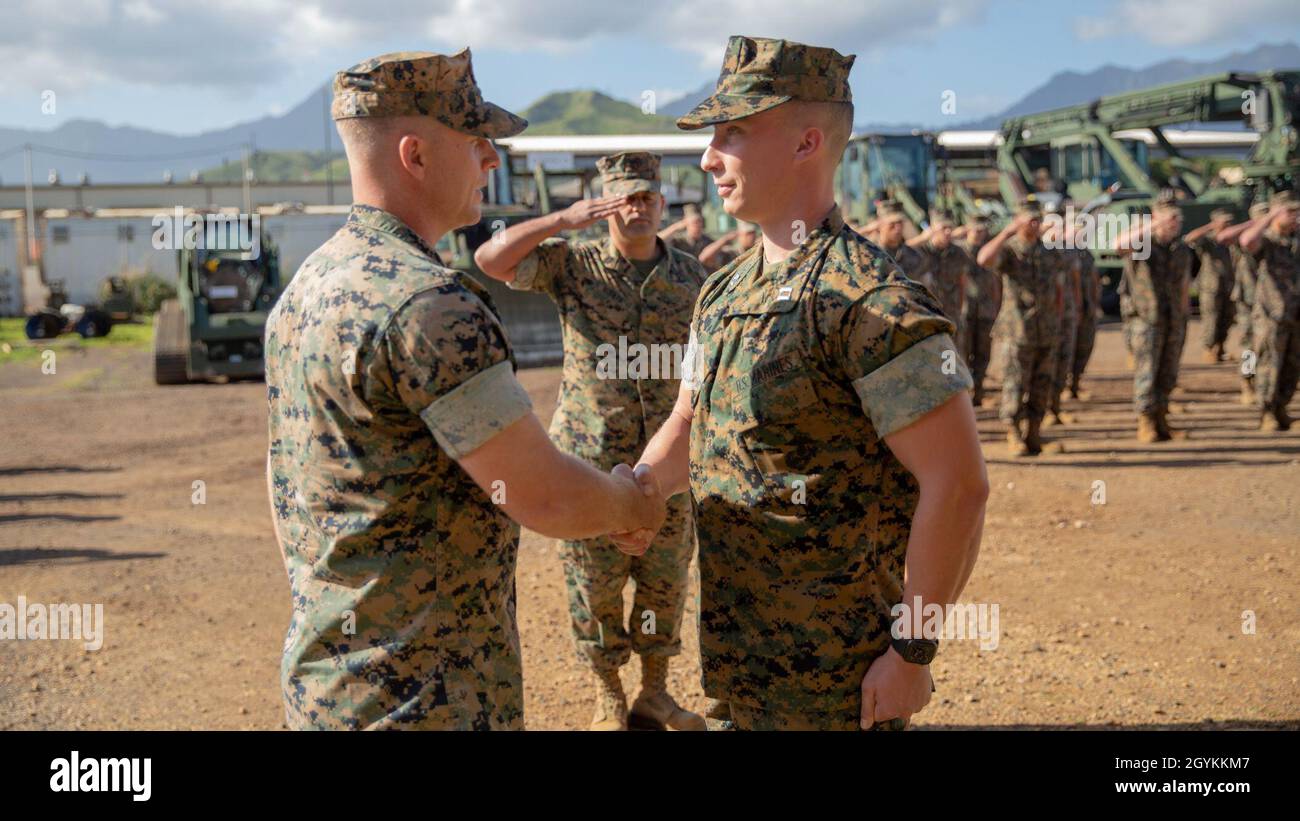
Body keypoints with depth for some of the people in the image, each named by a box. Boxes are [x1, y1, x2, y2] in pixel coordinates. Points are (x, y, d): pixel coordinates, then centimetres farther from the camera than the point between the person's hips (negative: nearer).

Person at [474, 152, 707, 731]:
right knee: (595, 587, 6)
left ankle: (654, 695, 27)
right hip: (590, 461, -2)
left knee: (665, 585, 11)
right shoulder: (572, 264, -2)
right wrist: (563, 220, -20)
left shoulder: (692, 277, 4)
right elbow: (490, 259, -14)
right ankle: (608, 700, 23)